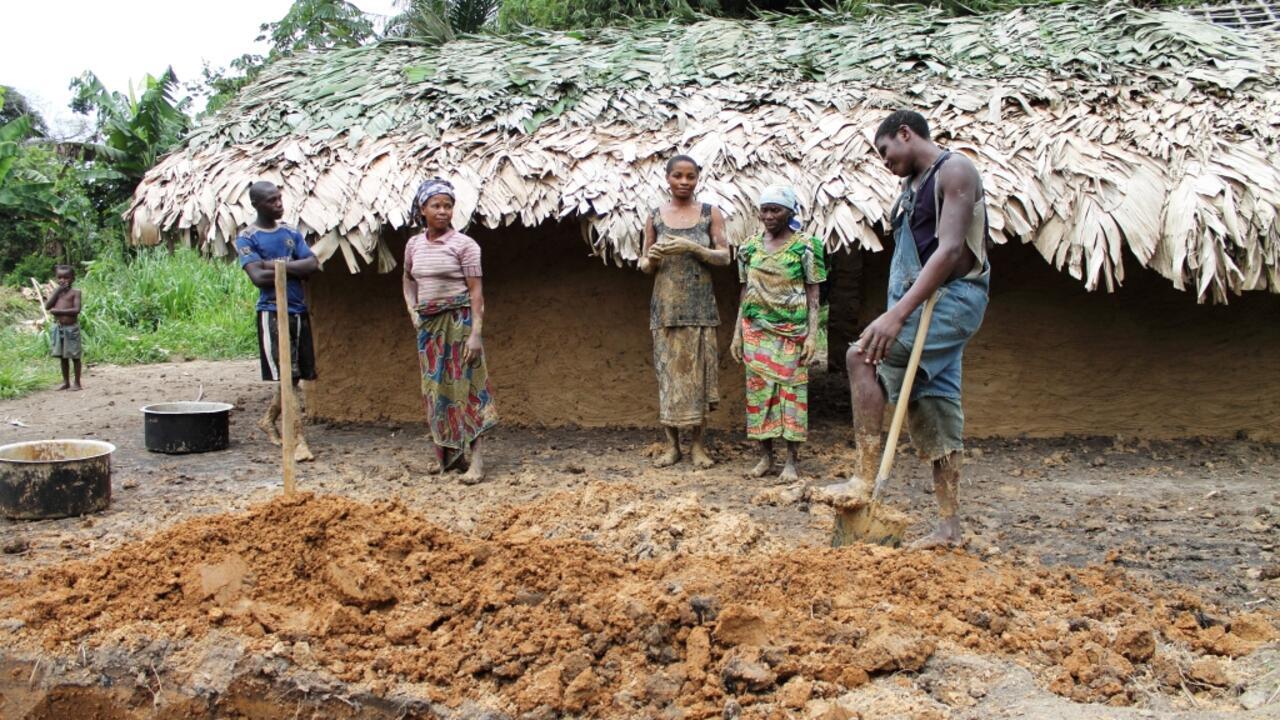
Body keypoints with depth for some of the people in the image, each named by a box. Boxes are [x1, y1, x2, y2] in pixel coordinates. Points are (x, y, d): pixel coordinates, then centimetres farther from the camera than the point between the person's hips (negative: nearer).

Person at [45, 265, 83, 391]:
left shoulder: (75, 292, -5)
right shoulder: (56, 291, 9)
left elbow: (76, 310, -16)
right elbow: (47, 306, -3)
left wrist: (59, 311, -22)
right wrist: (57, 291, -8)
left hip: (71, 327, -5)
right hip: (58, 327, 5)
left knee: (74, 356, 2)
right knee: (63, 357, 13)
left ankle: (77, 383, 9)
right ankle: (66, 382, 22)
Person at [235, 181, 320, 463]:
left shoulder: (291, 233, 14)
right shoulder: (247, 238, -2)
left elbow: (313, 264, 1)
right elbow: (258, 277, -15)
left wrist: (277, 264, -10)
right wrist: (294, 269, -6)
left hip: (298, 310, 6)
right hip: (272, 312, -6)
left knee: (293, 376, 12)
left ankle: (268, 419, 35)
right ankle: (298, 440, -10)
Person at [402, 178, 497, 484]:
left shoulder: (464, 244, -8)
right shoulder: (413, 245, 8)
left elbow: (476, 291, -11)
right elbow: (408, 281, 26)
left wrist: (476, 333, -18)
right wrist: (412, 310, 11)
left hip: (458, 321, -6)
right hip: (428, 323, 6)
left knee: (463, 386, -8)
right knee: (435, 388, 8)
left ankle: (476, 460, -7)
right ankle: (447, 453, 19)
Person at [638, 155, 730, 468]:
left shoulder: (710, 213, 4)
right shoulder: (655, 217, 7)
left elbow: (724, 256, -3)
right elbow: (645, 266, 9)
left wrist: (691, 247, -18)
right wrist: (652, 257, -14)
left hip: (699, 305, -1)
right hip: (666, 305, 1)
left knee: (699, 370, 0)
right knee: (668, 371, 2)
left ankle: (697, 444, 10)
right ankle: (672, 444, 11)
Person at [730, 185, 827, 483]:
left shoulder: (805, 246, -3)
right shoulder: (749, 247, 7)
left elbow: (813, 295, -3)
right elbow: (745, 293, 12)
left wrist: (812, 335, -10)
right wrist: (737, 333, 8)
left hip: (792, 330, -3)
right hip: (757, 330, 3)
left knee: (791, 390, -1)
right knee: (759, 389, 4)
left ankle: (791, 460, 5)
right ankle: (765, 455, 14)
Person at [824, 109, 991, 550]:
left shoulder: (954, 170, -7)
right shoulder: (911, 186, 21)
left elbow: (951, 249, -20)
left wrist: (898, 313, -28)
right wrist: (897, 313, 16)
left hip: (952, 298, -9)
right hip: (922, 302, 9)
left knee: (862, 357, -25)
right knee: (932, 407, 7)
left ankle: (866, 481, -25)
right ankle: (948, 527, 11)